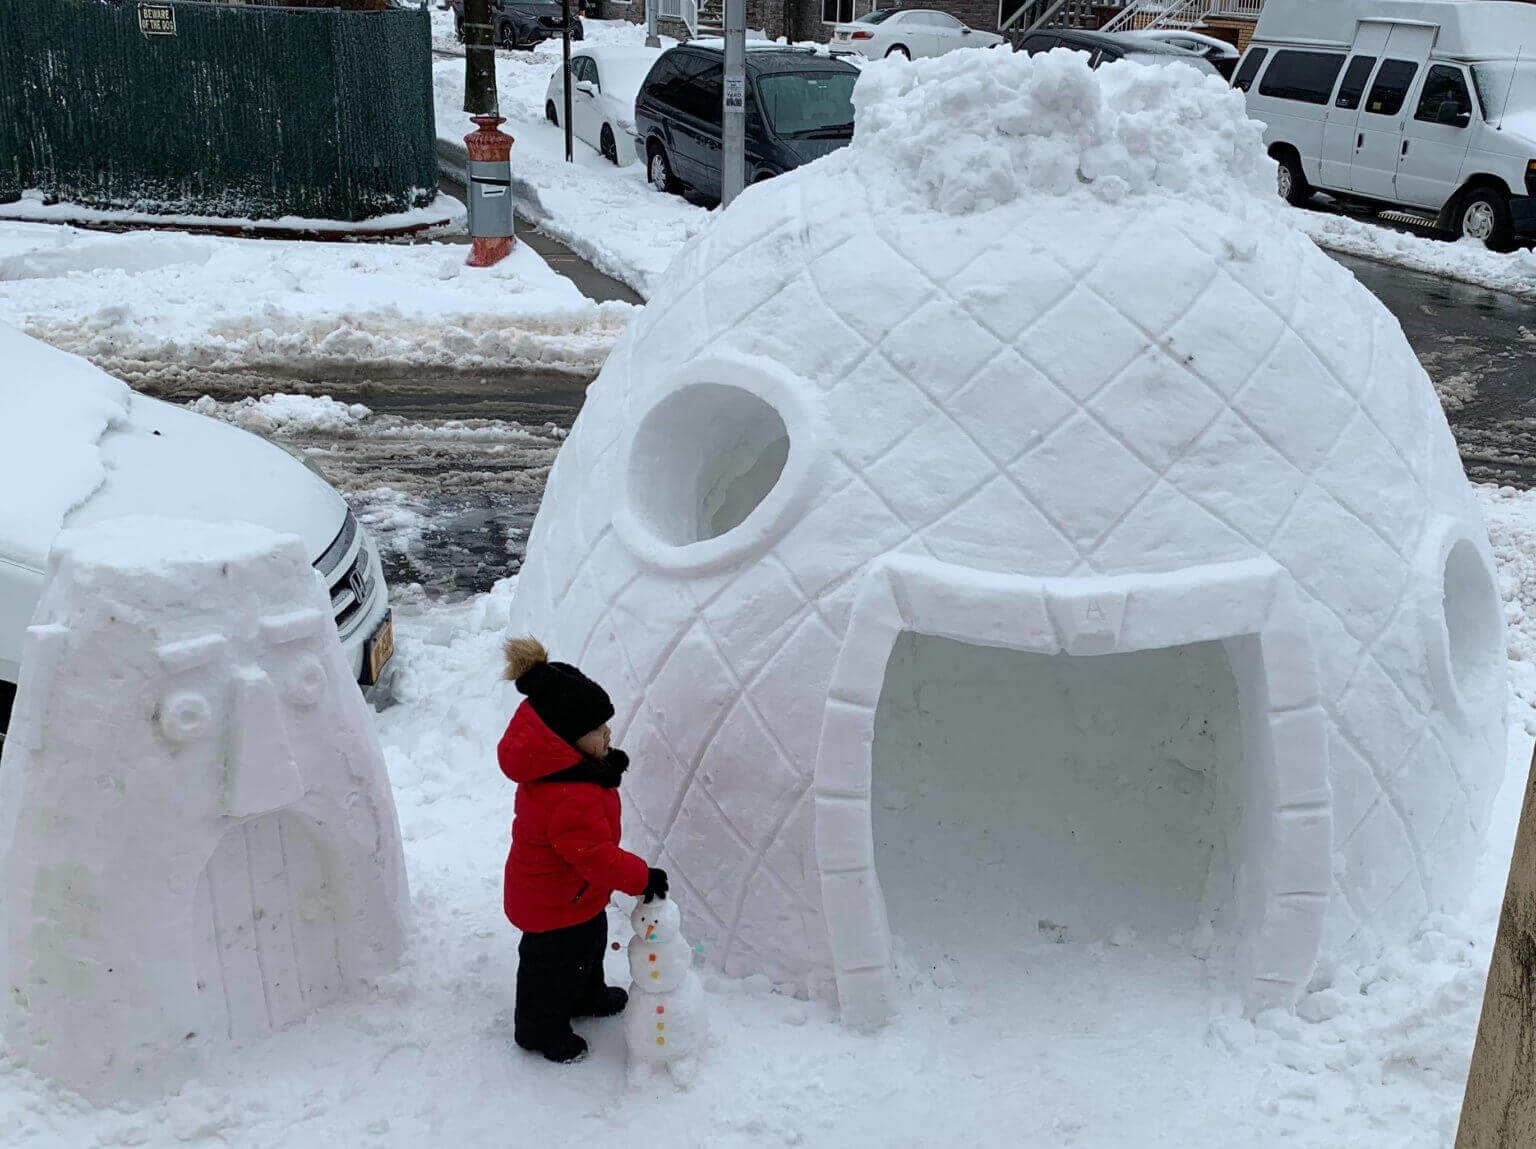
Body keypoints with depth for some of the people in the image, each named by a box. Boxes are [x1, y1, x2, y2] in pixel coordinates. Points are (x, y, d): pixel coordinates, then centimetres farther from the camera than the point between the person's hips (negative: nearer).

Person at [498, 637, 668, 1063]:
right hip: (555, 906, -10)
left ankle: (588, 996, 58)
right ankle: (541, 1030, 40)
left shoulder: (554, 762, -12)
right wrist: (643, 878, -23)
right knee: (554, 964, 16)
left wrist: (607, 769, -16)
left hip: (576, 893, 10)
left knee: (589, 943, 32)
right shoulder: (570, 801, -43)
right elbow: (597, 857, -36)